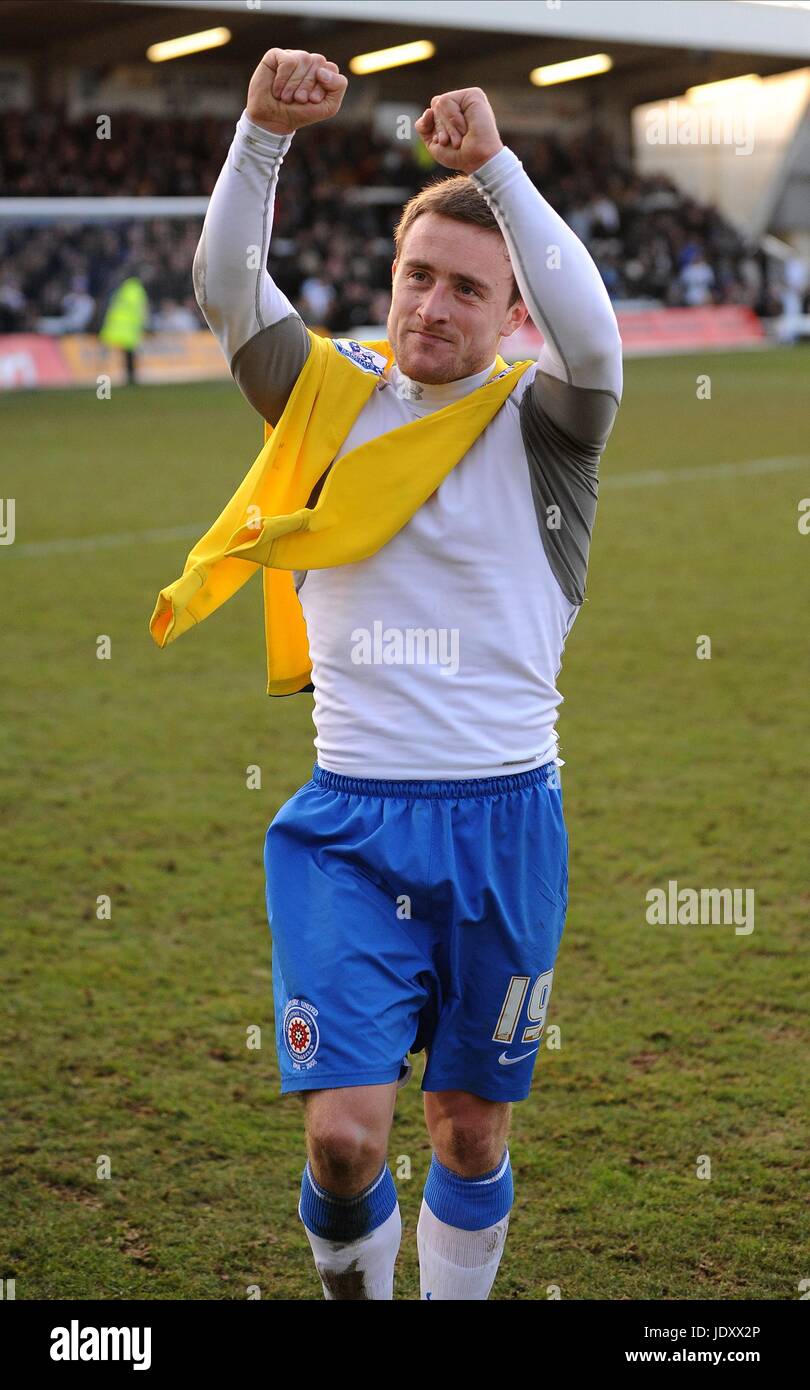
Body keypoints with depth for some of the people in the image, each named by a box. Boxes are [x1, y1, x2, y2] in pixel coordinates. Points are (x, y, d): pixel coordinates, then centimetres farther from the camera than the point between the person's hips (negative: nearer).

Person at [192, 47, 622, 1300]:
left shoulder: (539, 424, -1)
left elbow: (592, 337, -23)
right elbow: (224, 284, -9)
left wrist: (497, 164, -30)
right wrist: (265, 132, -24)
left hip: (504, 819, 0)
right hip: (350, 820, 0)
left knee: (473, 1134, 11)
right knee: (344, 1134, -9)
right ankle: (353, 1291, 20)